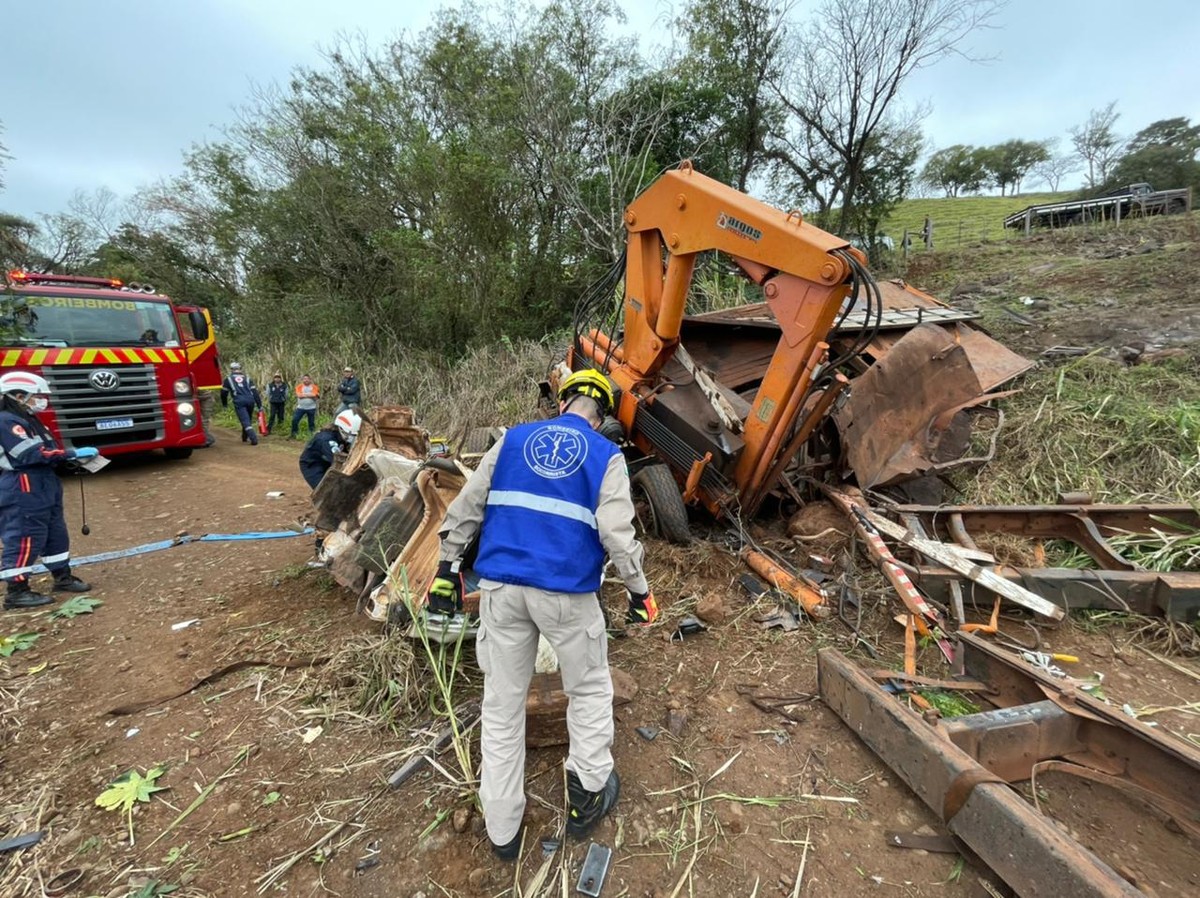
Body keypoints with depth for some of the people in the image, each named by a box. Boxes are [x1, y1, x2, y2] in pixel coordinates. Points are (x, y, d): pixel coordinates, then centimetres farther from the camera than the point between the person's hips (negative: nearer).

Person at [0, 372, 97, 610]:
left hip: (43, 488, 10)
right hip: (22, 491, -10)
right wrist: (74, 453, -22)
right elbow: (32, 454, -24)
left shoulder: (28, 420, 15)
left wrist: (74, 459, 0)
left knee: (56, 534, 16)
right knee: (24, 538, -5)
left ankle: (63, 578, 26)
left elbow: (45, 452, 15)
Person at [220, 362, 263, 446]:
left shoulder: (228, 379, 16)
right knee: (248, 420, 20)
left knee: (245, 421, -8)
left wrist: (224, 404, 37)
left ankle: (254, 439, -23)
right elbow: (255, 392, 10)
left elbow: (223, 393, 19)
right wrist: (260, 405, 9)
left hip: (239, 402, -3)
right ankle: (245, 437, 32)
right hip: (250, 401, 3)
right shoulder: (247, 378, 20)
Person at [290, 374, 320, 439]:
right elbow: (299, 395, -14)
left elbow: (315, 396, -16)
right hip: (300, 407, 1)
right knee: (294, 420, -5)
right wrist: (310, 394, -11)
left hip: (311, 408, -1)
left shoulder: (314, 387, 0)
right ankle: (293, 434, 7)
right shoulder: (299, 386, 2)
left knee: (311, 423, 5)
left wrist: (304, 394, -11)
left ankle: (311, 435, 15)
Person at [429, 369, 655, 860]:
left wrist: (448, 565, 15)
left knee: (502, 702, 17)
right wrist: (639, 589, 4)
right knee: (590, 691, 22)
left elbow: (466, 507, 7)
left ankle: (502, 831, 30)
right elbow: (617, 533, -9)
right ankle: (587, 795, 31)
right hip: (566, 592, -3)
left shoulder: (513, 439, 8)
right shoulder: (607, 456, 0)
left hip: (500, 586, 3)